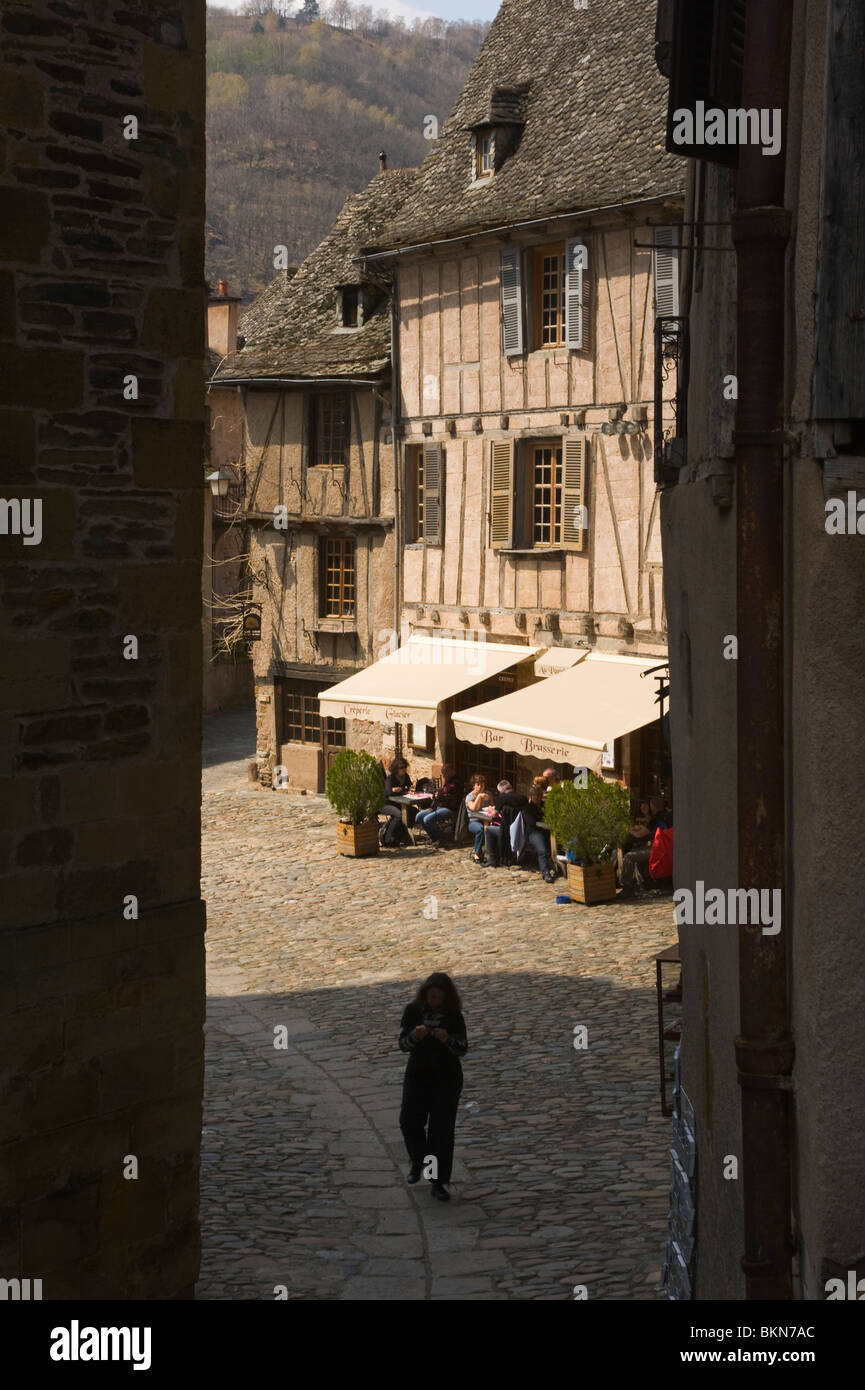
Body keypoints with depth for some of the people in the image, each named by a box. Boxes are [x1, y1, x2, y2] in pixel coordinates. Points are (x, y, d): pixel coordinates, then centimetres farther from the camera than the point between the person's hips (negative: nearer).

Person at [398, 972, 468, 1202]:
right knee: (409, 1122, -5)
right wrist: (414, 1036, -26)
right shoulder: (413, 1010, -4)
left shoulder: (454, 1015, -7)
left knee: (442, 1129, -1)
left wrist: (448, 1039, -27)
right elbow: (403, 1044, -5)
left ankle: (439, 1182, 8)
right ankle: (418, 1160, 26)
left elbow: (462, 1049, -7)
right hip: (417, 1076, 2)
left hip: (447, 1079, -2)